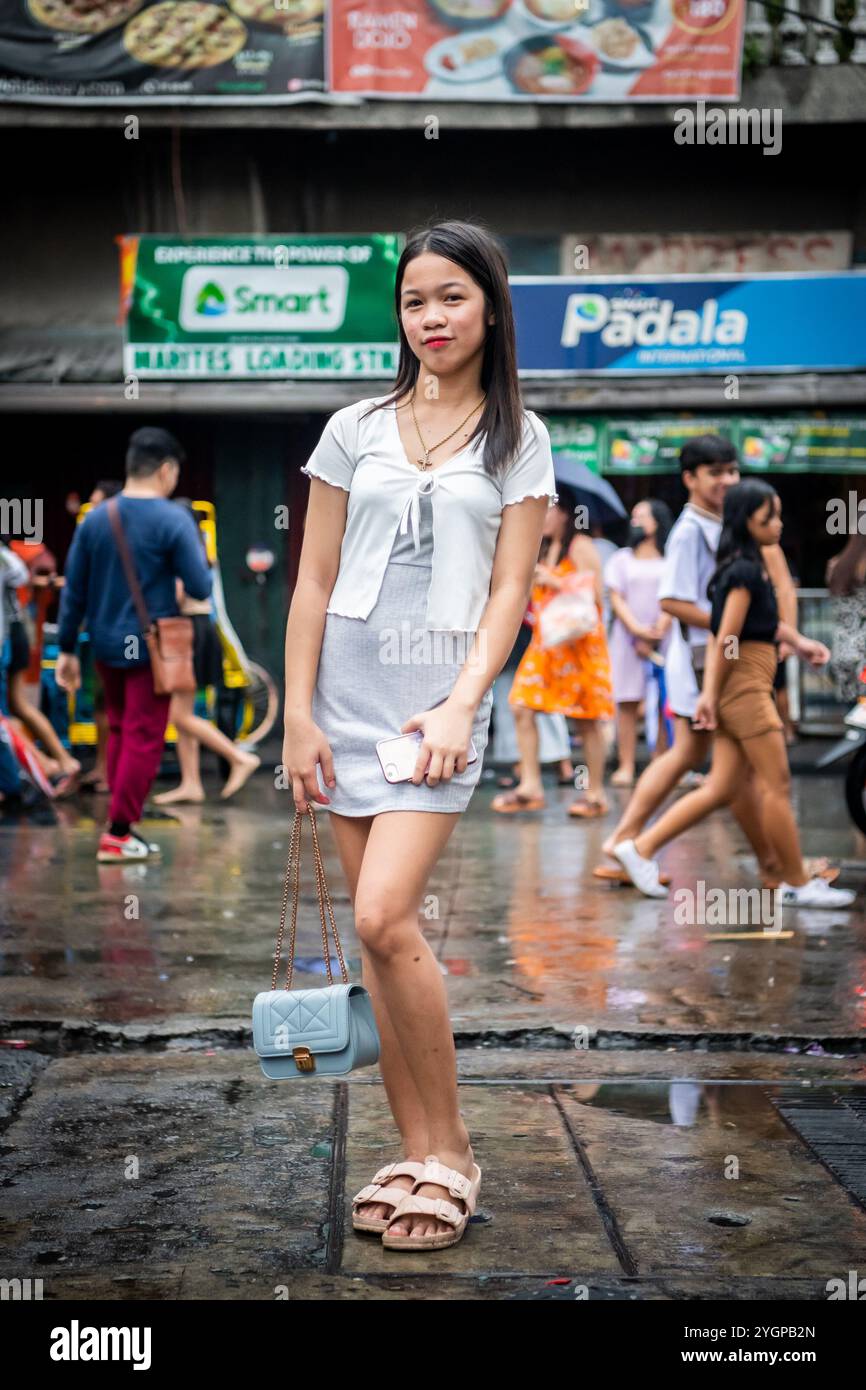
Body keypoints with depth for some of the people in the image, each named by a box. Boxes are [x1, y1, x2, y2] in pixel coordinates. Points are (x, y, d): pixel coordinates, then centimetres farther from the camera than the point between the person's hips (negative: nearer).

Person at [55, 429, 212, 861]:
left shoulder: (94, 519, 3)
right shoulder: (173, 520, -12)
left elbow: (73, 592, 5)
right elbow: (200, 588, -12)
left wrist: (67, 649, 11)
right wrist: (203, 570, 11)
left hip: (107, 647, 6)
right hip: (152, 647, -5)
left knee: (119, 731, 19)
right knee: (143, 739, 2)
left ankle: (124, 822, 23)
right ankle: (117, 834, 3)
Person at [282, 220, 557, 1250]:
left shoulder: (518, 439, 6)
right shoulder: (355, 430, 9)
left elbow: (510, 590, 0)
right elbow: (313, 581, 8)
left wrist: (460, 707, -12)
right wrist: (298, 714, 0)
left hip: (443, 697, -3)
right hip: (348, 690, 3)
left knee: (385, 918, -17)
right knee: (378, 934, 3)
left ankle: (451, 1152, -1)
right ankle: (419, 1156, 14)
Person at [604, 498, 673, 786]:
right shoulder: (621, 559, 13)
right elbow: (616, 599, 4)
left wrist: (657, 633, -12)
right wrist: (637, 630, -10)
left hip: (662, 638, -1)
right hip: (627, 636, 1)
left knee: (664, 705, -3)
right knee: (627, 703, -3)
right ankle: (626, 766, -3)